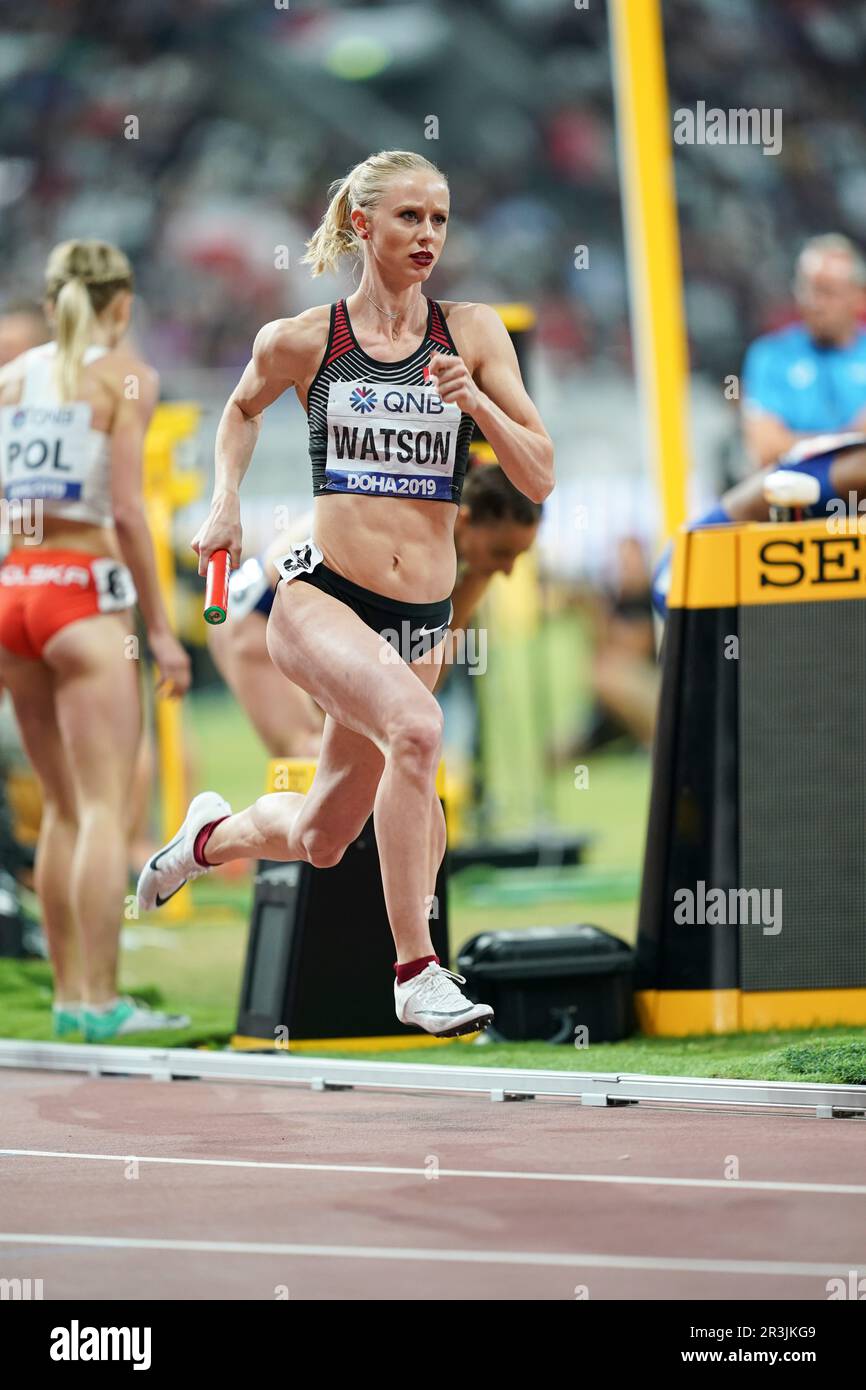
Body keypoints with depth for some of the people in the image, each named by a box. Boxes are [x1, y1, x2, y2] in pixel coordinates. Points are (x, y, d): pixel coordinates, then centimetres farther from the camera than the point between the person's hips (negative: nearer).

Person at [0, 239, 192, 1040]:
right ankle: (98, 1000, -11)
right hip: (83, 591, -6)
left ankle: (69, 992, 13)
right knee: (104, 807, -6)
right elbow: (126, 510, -10)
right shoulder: (124, 376, -2)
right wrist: (161, 629, -7)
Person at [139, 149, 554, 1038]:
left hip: (419, 620, 3)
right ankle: (416, 972, -25)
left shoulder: (473, 332, 3)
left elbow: (538, 478, 1)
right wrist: (224, 503, 8)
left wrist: (476, 400, -14)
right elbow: (242, 408, 23)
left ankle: (210, 835, 51)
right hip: (319, 596, -3)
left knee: (318, 839, 15)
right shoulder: (301, 341, 1)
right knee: (416, 726, -33)